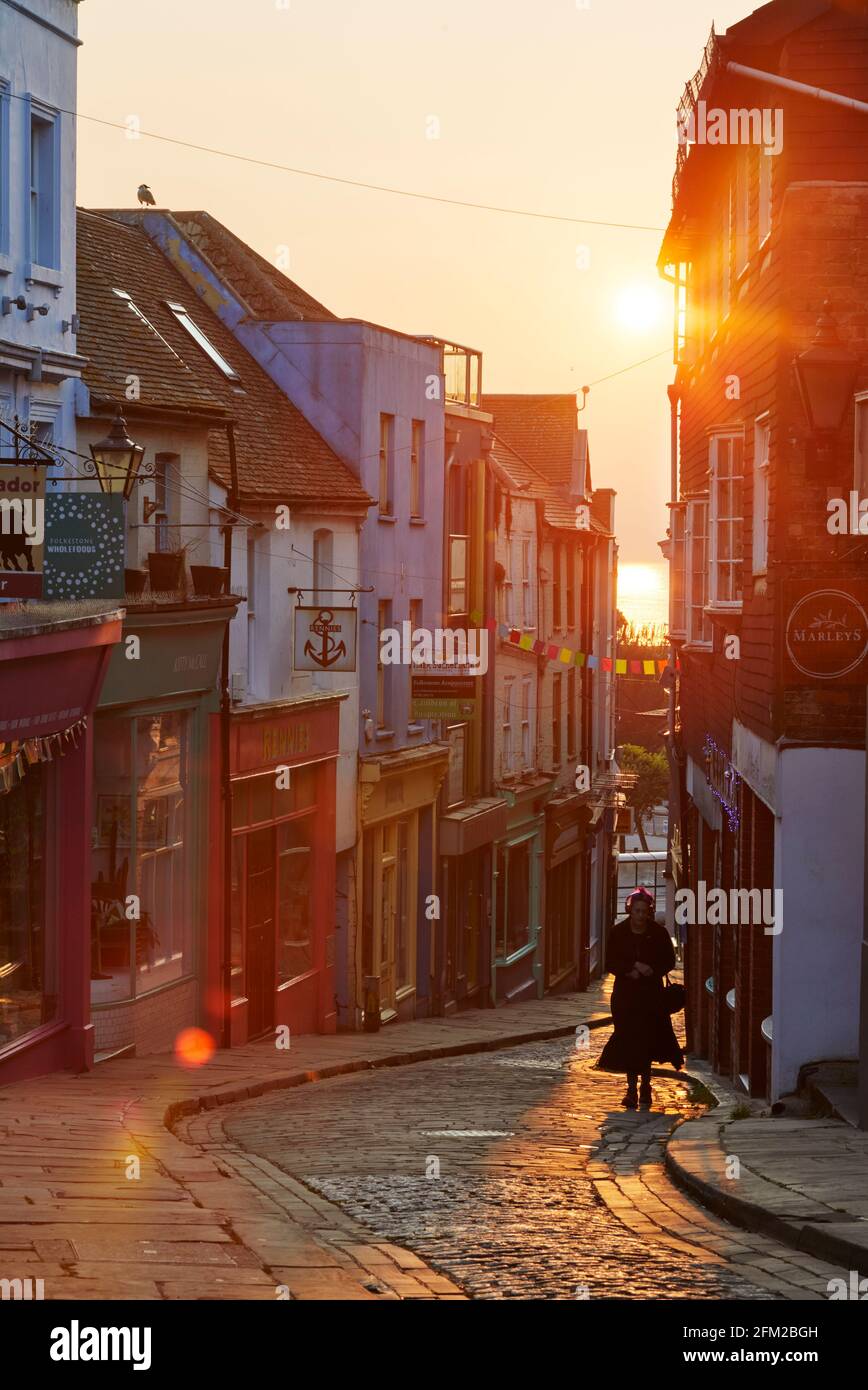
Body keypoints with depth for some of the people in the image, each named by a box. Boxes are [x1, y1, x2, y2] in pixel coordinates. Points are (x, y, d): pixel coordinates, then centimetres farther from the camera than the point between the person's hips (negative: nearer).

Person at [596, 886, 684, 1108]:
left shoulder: (658, 933, 0)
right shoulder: (618, 932, 1)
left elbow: (669, 961, 5)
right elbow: (611, 963, 0)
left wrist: (652, 971, -11)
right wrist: (633, 967, -15)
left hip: (651, 993, 0)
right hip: (625, 993, 0)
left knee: (647, 1040, -2)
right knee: (629, 1040, -3)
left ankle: (645, 1086, 16)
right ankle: (632, 1088, 3)